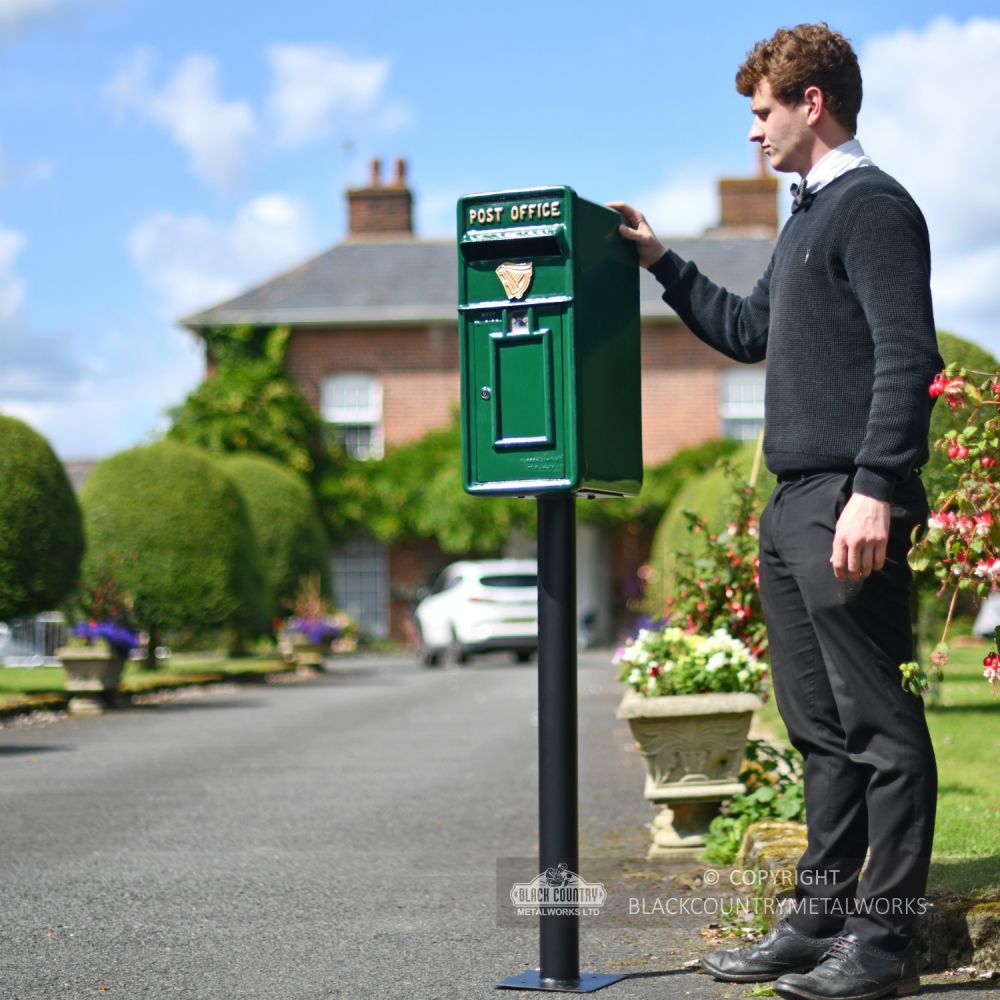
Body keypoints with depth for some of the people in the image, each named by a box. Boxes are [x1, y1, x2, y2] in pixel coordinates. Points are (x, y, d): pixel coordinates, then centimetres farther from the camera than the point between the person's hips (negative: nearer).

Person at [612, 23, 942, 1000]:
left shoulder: (873, 207, -8)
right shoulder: (807, 217, 21)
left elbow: (907, 356, -17)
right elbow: (748, 331, 32)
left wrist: (874, 490, -24)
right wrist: (661, 262, 25)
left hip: (848, 506, -10)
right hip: (793, 508, 10)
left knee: (876, 720, -4)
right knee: (817, 724, 13)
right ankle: (817, 919, 21)